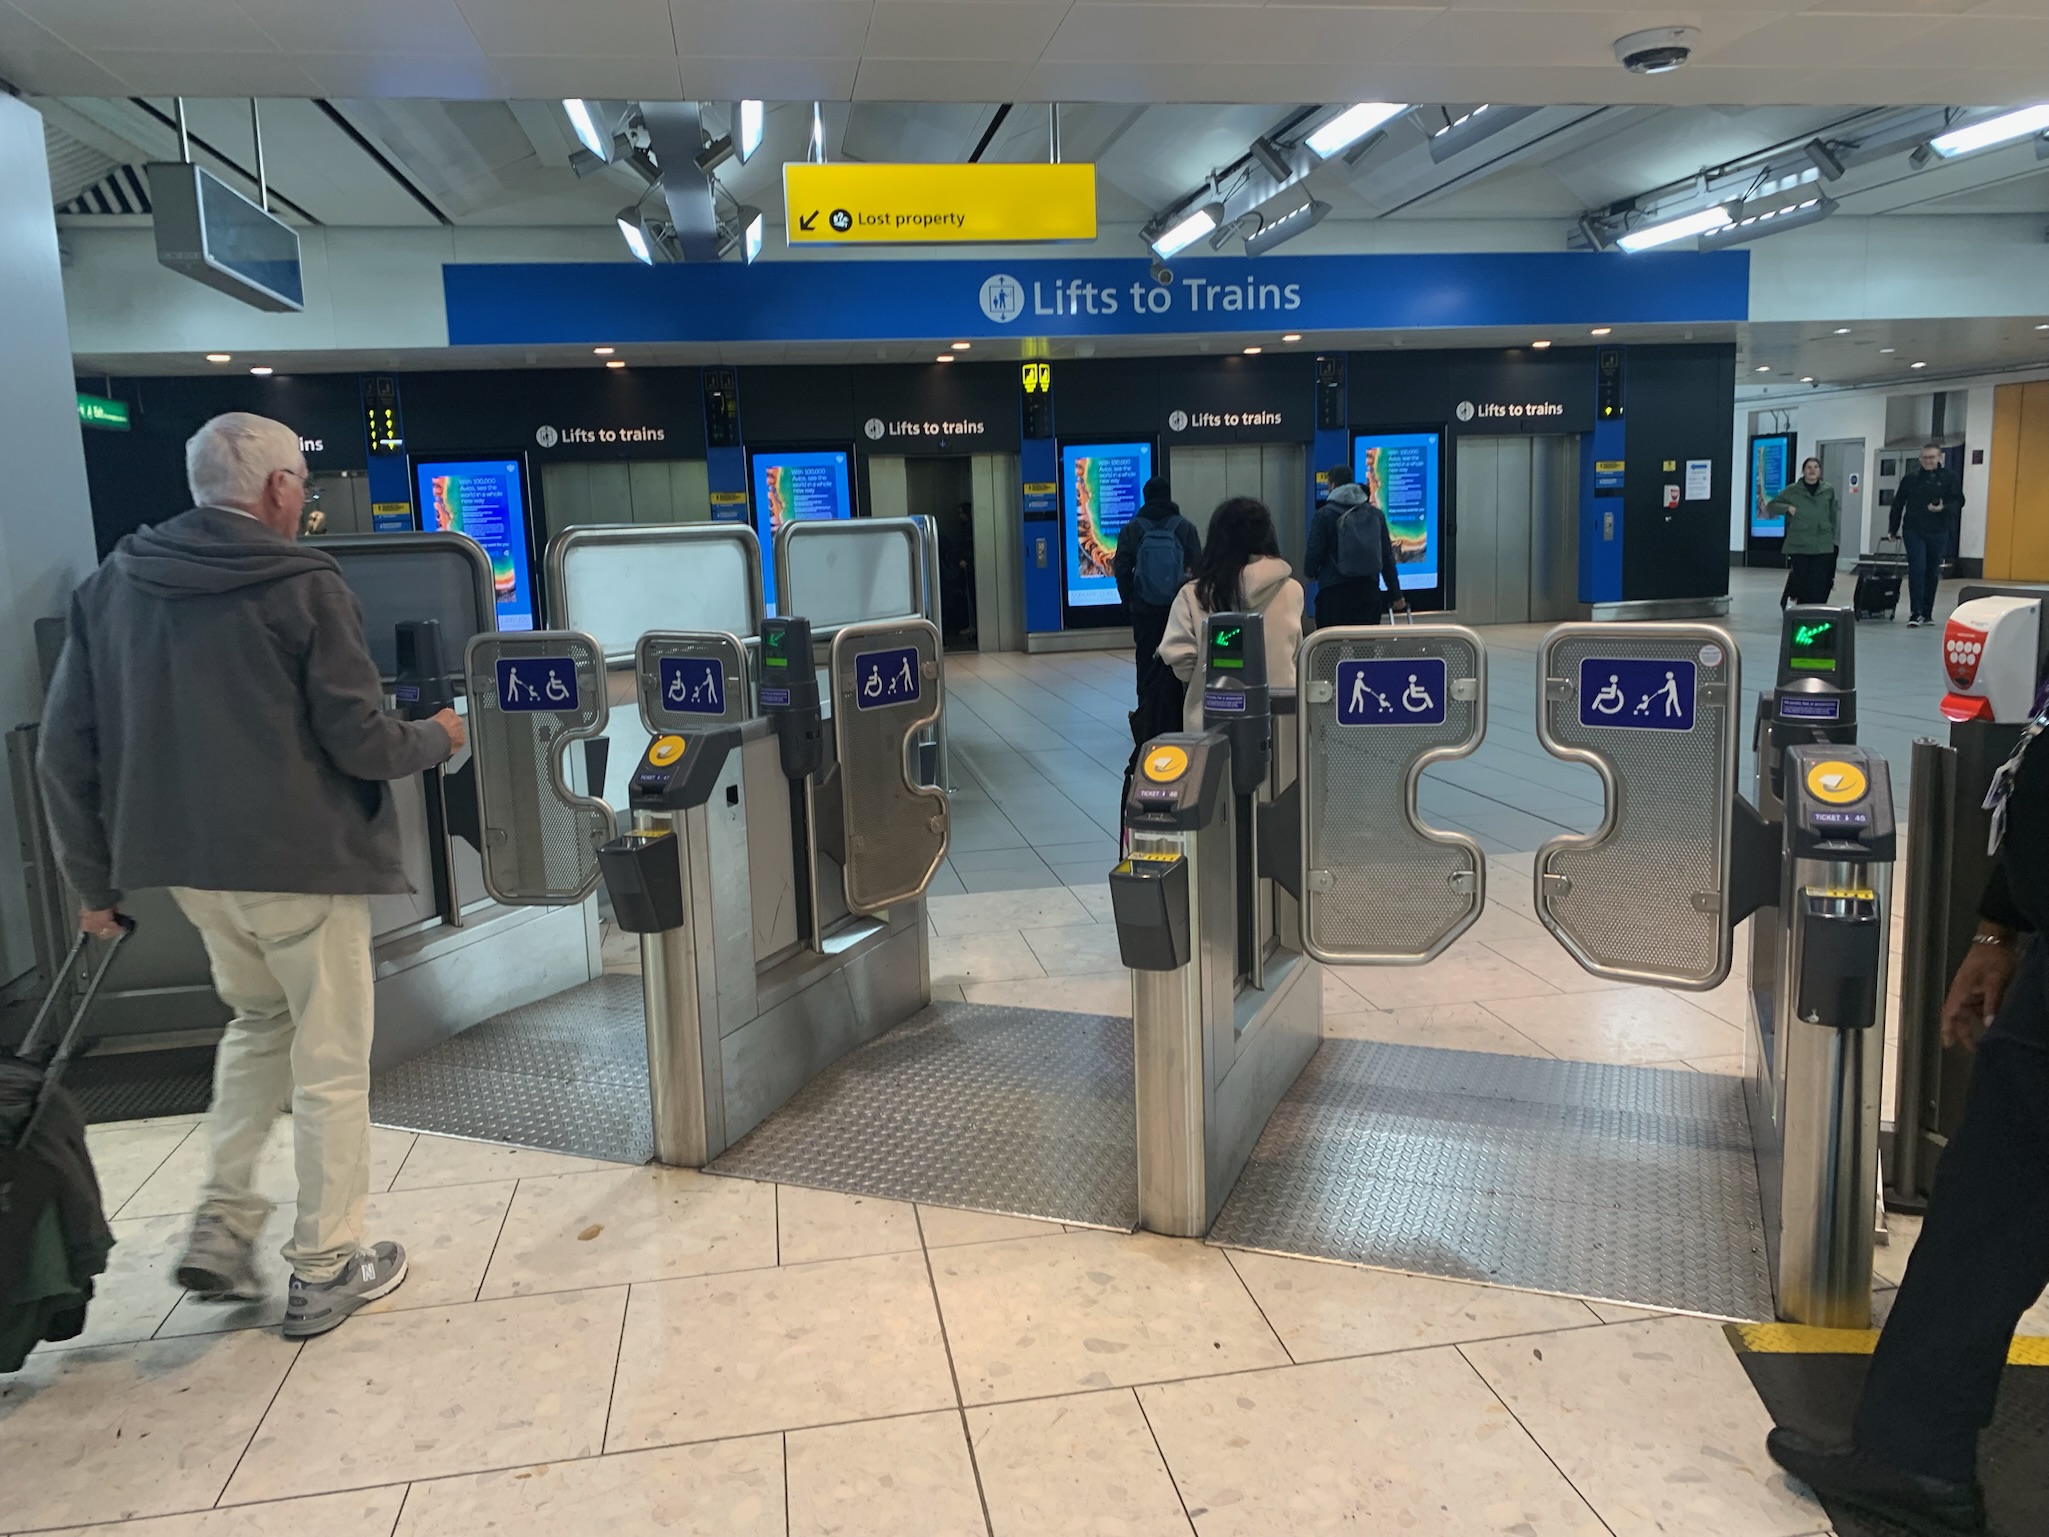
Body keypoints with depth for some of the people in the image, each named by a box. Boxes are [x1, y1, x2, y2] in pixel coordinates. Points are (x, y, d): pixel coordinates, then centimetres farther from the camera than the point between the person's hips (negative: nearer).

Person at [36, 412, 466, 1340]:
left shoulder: (114, 585, 5)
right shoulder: (304, 587, -11)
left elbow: (66, 749, 6)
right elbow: (360, 741, -12)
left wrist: (94, 878, 13)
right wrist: (436, 739, 9)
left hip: (183, 862, 6)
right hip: (301, 861, -6)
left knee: (259, 1017, 27)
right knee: (330, 1061, 7)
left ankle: (223, 1226, 21)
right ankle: (325, 1271, 17)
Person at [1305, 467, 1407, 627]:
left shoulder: (1323, 515, -3)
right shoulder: (1376, 514, 9)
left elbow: (1315, 552, -4)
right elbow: (1388, 557, 8)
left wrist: (1311, 572, 19)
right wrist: (1396, 595, 13)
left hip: (1333, 592, -3)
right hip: (1369, 591, 4)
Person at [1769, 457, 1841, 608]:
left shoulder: (1828, 490, 8)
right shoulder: (1792, 490, 3)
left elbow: (1833, 517, 14)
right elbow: (1770, 506, 11)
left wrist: (1834, 540, 12)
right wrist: (1788, 508, -6)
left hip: (1823, 546, 1)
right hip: (1799, 545, -1)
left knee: (1820, 584, -3)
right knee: (1800, 582, -2)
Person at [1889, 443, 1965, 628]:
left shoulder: (1949, 477, 1)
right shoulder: (1911, 478, 3)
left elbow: (1958, 502, -2)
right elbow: (1898, 504, 8)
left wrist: (1943, 508, -23)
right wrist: (1893, 529, 9)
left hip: (1938, 533, 1)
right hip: (1914, 531, -1)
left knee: (1932, 573, 9)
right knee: (1917, 569, -12)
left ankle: (1927, 613, 19)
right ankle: (1916, 612, -9)